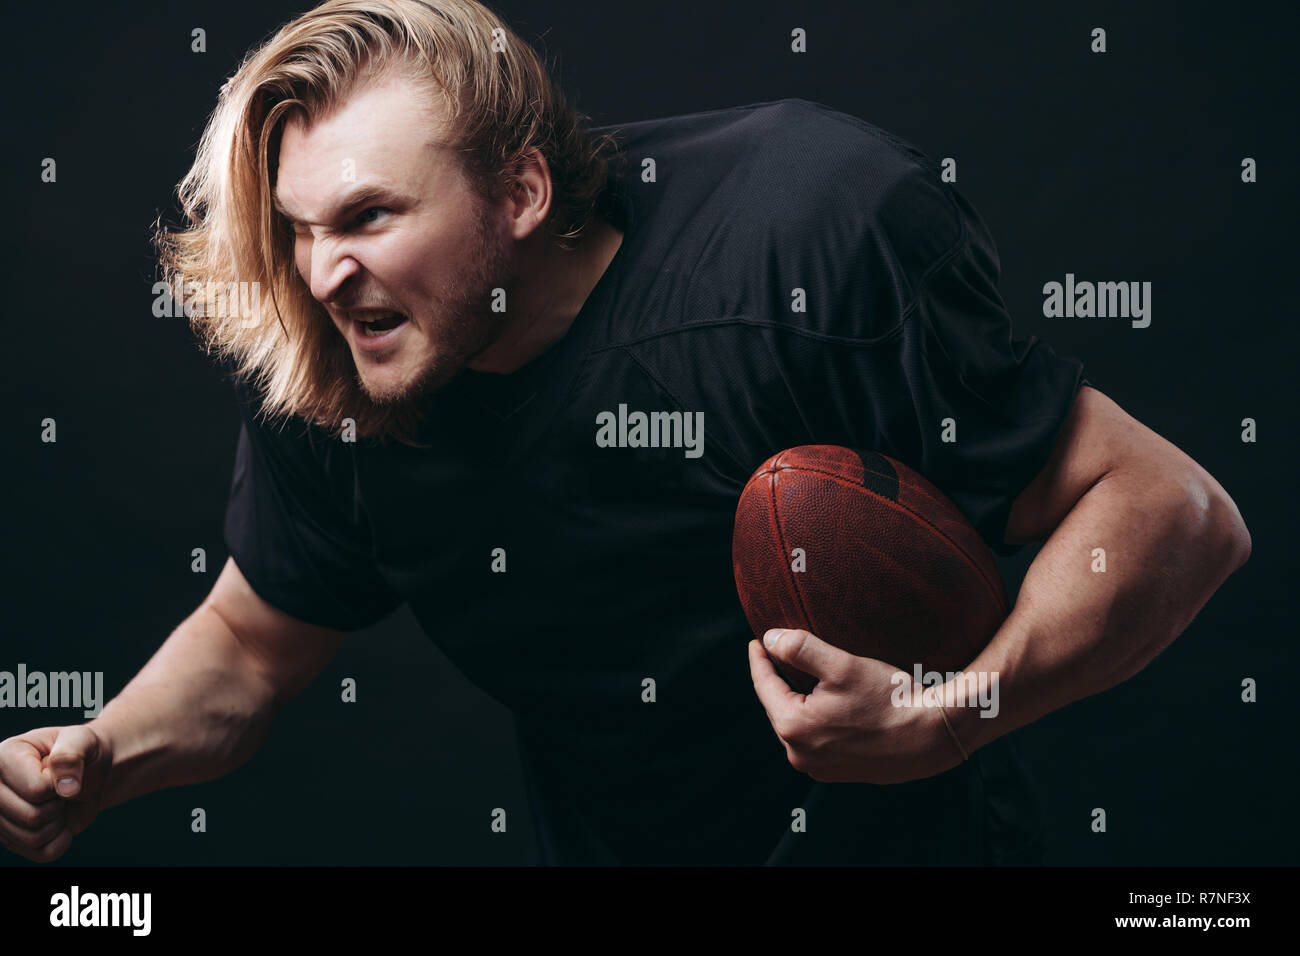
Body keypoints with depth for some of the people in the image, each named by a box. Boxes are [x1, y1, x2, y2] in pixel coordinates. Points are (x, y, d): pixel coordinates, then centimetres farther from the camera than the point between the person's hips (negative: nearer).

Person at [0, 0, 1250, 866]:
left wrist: (946, 722, -37)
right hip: (599, 843, 4)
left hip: (907, 838, -3)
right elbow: (251, 644, 8)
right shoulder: (313, 379, -9)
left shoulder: (803, 222, -25)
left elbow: (1179, 514, -23)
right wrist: (101, 756, -11)